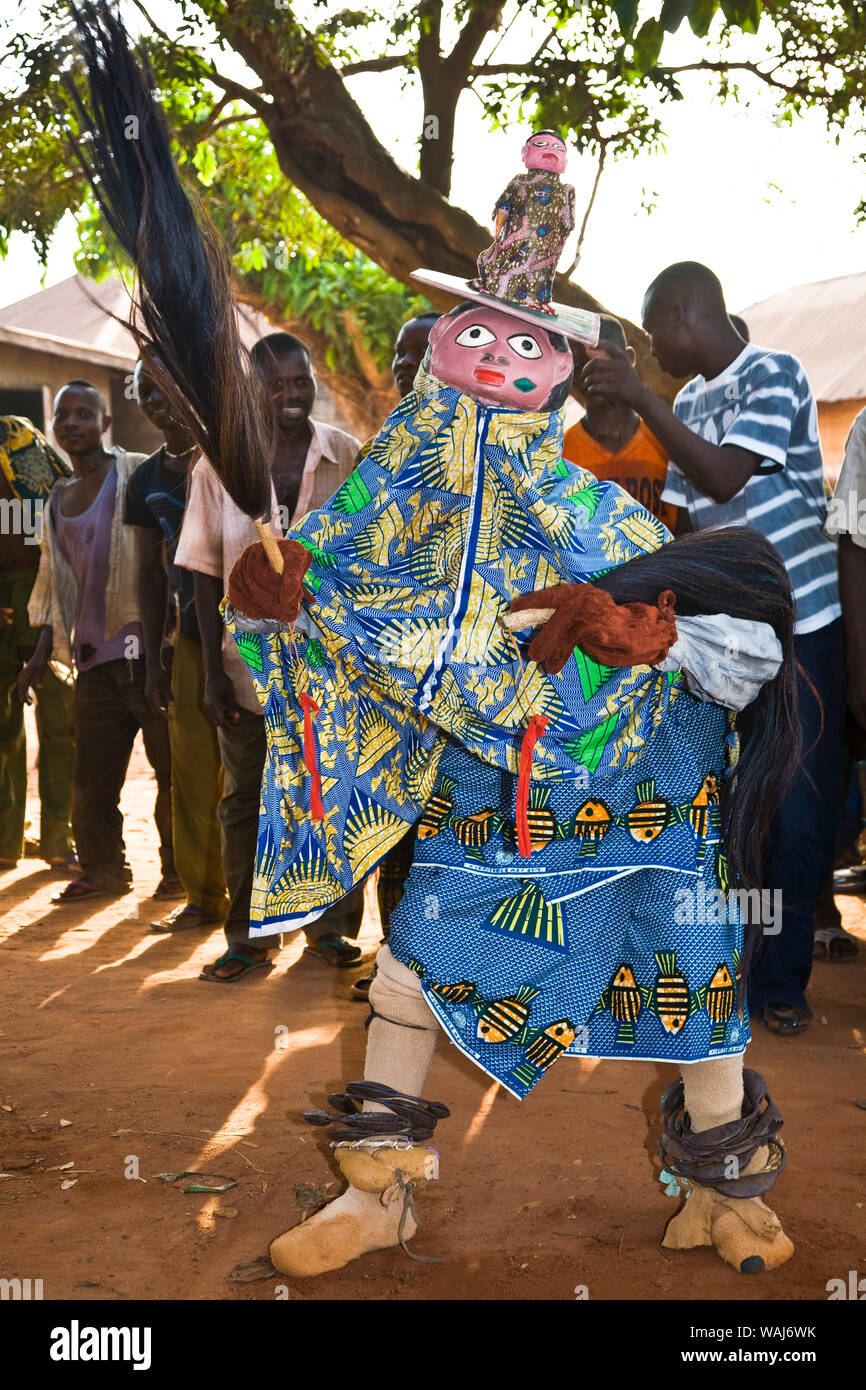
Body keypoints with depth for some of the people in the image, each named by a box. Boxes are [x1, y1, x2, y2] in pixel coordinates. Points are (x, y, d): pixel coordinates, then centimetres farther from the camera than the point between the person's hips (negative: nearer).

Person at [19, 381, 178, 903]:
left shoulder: (138, 474, 0)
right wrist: (43, 654, 16)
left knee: (172, 765, 0)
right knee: (92, 776, 7)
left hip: (146, 648, -5)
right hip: (93, 658, 6)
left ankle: (180, 869, 13)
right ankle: (103, 870, 22)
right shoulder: (58, 498, 18)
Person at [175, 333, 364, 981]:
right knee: (245, 801, 8)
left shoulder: (347, 455, -1)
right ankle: (246, 938, 19)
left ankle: (330, 926, 25)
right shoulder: (221, 462, -2)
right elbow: (206, 570, 0)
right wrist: (213, 671, -5)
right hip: (250, 661, 0)